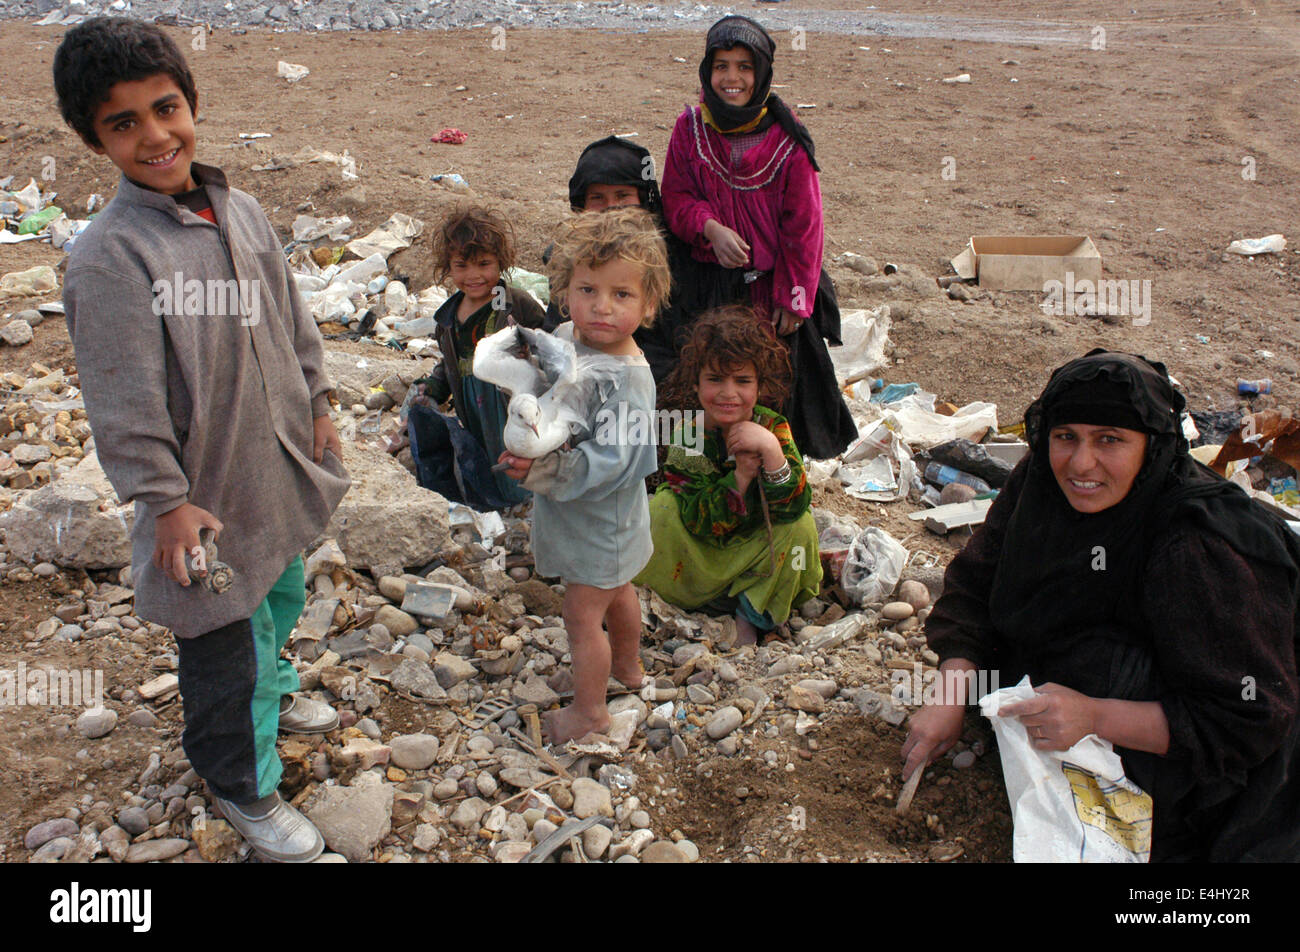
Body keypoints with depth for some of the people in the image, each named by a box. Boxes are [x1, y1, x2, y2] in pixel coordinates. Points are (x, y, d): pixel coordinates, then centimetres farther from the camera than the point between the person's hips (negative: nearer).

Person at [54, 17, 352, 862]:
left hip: (283, 471, 7)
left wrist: (317, 409, 14)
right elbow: (124, 404, -19)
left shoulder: (242, 213, 0)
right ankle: (245, 786, 33)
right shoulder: (107, 256, -21)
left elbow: (293, 321, 11)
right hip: (210, 494, -7)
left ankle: (274, 693, 58)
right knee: (227, 648, 9)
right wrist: (166, 500, -18)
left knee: (281, 601, 29)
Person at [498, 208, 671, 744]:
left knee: (582, 615, 9)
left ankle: (589, 709, 32)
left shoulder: (627, 380, -33)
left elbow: (607, 463, -35)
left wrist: (544, 470, -44)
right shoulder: (565, 338, -7)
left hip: (600, 525, -9)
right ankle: (628, 666, 55)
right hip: (602, 524, 9)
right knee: (616, 593, 30)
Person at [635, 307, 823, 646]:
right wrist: (741, 475, -38)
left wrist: (771, 449, -43)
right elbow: (702, 523, -26)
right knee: (663, 508, -26)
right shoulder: (687, 434, -21)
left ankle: (750, 614, -8)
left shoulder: (773, 427, -18)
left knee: (801, 525, -25)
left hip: (757, 548, 1)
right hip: (699, 552, -1)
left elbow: (792, 507, -29)